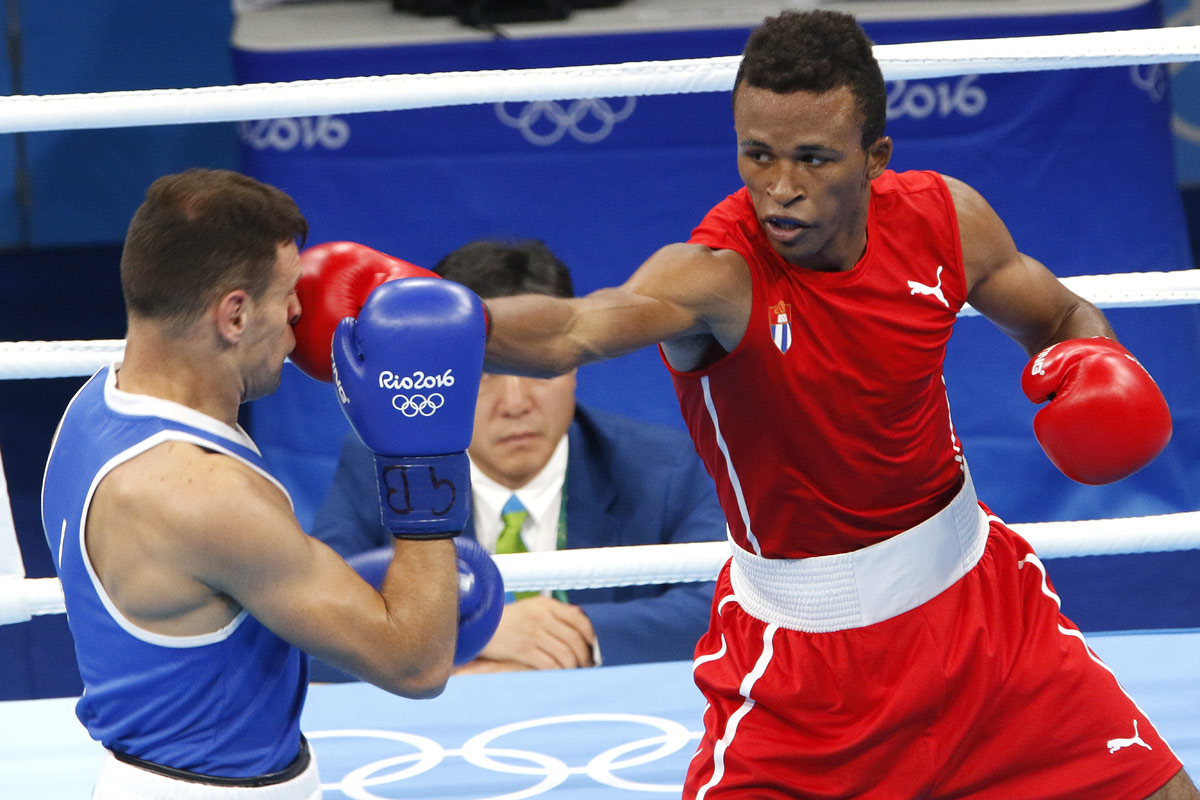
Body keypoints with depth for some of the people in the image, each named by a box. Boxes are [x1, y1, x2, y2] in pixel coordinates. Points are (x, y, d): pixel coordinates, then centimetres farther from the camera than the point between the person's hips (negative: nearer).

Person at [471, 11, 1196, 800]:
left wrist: (1094, 365, -16)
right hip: (801, 638, -4)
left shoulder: (944, 218, -12)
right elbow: (571, 330, -50)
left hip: (973, 584, 4)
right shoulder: (714, 275, -28)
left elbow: (1064, 318, 8)